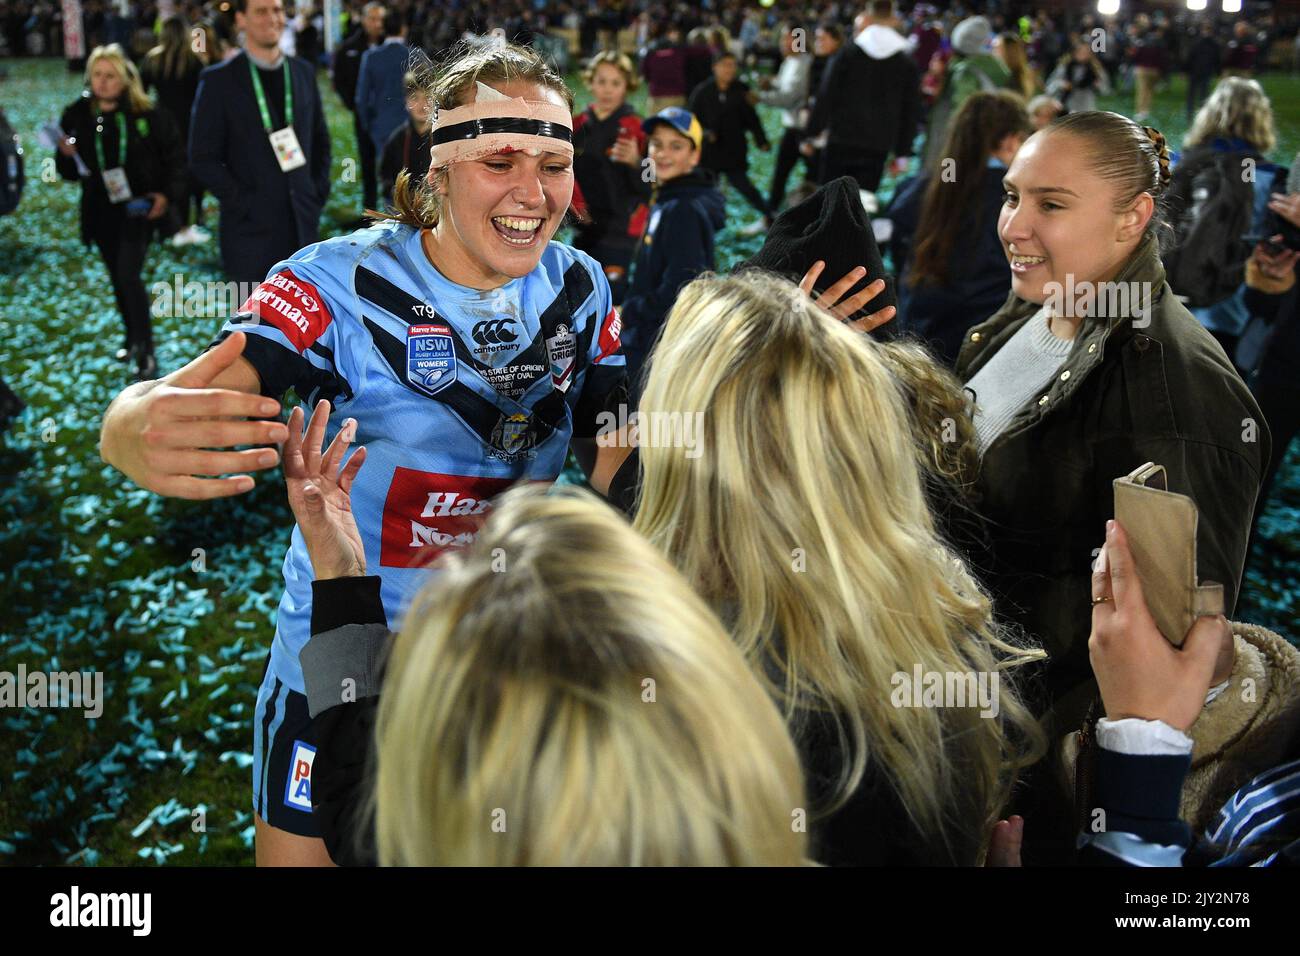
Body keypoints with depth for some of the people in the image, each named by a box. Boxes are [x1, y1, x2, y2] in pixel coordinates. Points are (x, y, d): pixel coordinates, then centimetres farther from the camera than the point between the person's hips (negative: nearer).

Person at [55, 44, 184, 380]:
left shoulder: (148, 115, -9)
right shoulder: (77, 117, -1)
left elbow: (175, 158, -3)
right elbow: (69, 172, 5)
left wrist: (167, 194, -15)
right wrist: (66, 155, -17)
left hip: (139, 208, -4)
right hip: (101, 211, 4)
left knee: (128, 275, -15)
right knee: (118, 279, 16)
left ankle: (145, 351, -6)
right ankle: (133, 338, 35)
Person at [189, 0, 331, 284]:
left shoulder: (303, 72, 10)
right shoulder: (219, 80, -5)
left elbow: (320, 140, 18)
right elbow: (203, 159, -7)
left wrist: (318, 193, 6)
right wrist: (242, 203, -12)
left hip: (303, 226, 4)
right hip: (252, 231, -4)